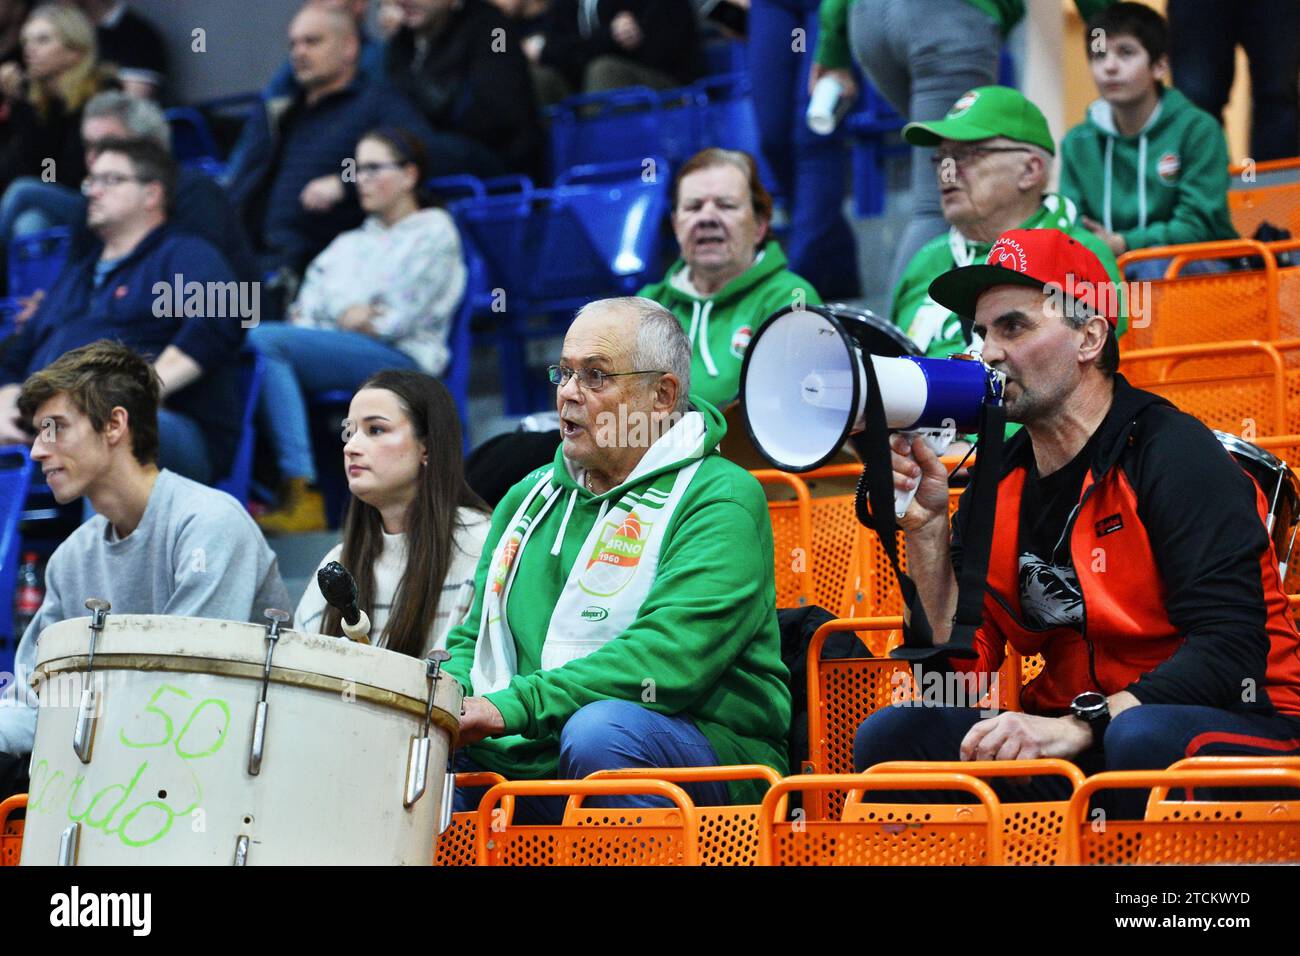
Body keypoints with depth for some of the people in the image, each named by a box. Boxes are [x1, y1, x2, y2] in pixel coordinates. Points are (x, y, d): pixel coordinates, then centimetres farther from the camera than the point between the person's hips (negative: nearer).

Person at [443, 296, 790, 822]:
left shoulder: (720, 498, -5)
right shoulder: (530, 497, 19)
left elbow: (669, 656, -20)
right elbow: (473, 637, 23)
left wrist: (512, 707, -26)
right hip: (528, 767, 5)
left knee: (599, 729, -37)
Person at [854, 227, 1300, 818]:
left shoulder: (1174, 455, -10)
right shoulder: (1000, 482, 9)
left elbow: (1229, 651, -20)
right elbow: (959, 669, 5)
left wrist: (1077, 726, -28)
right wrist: (926, 527, -6)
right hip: (1075, 745, 6)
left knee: (1143, 737, -39)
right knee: (890, 736, -10)